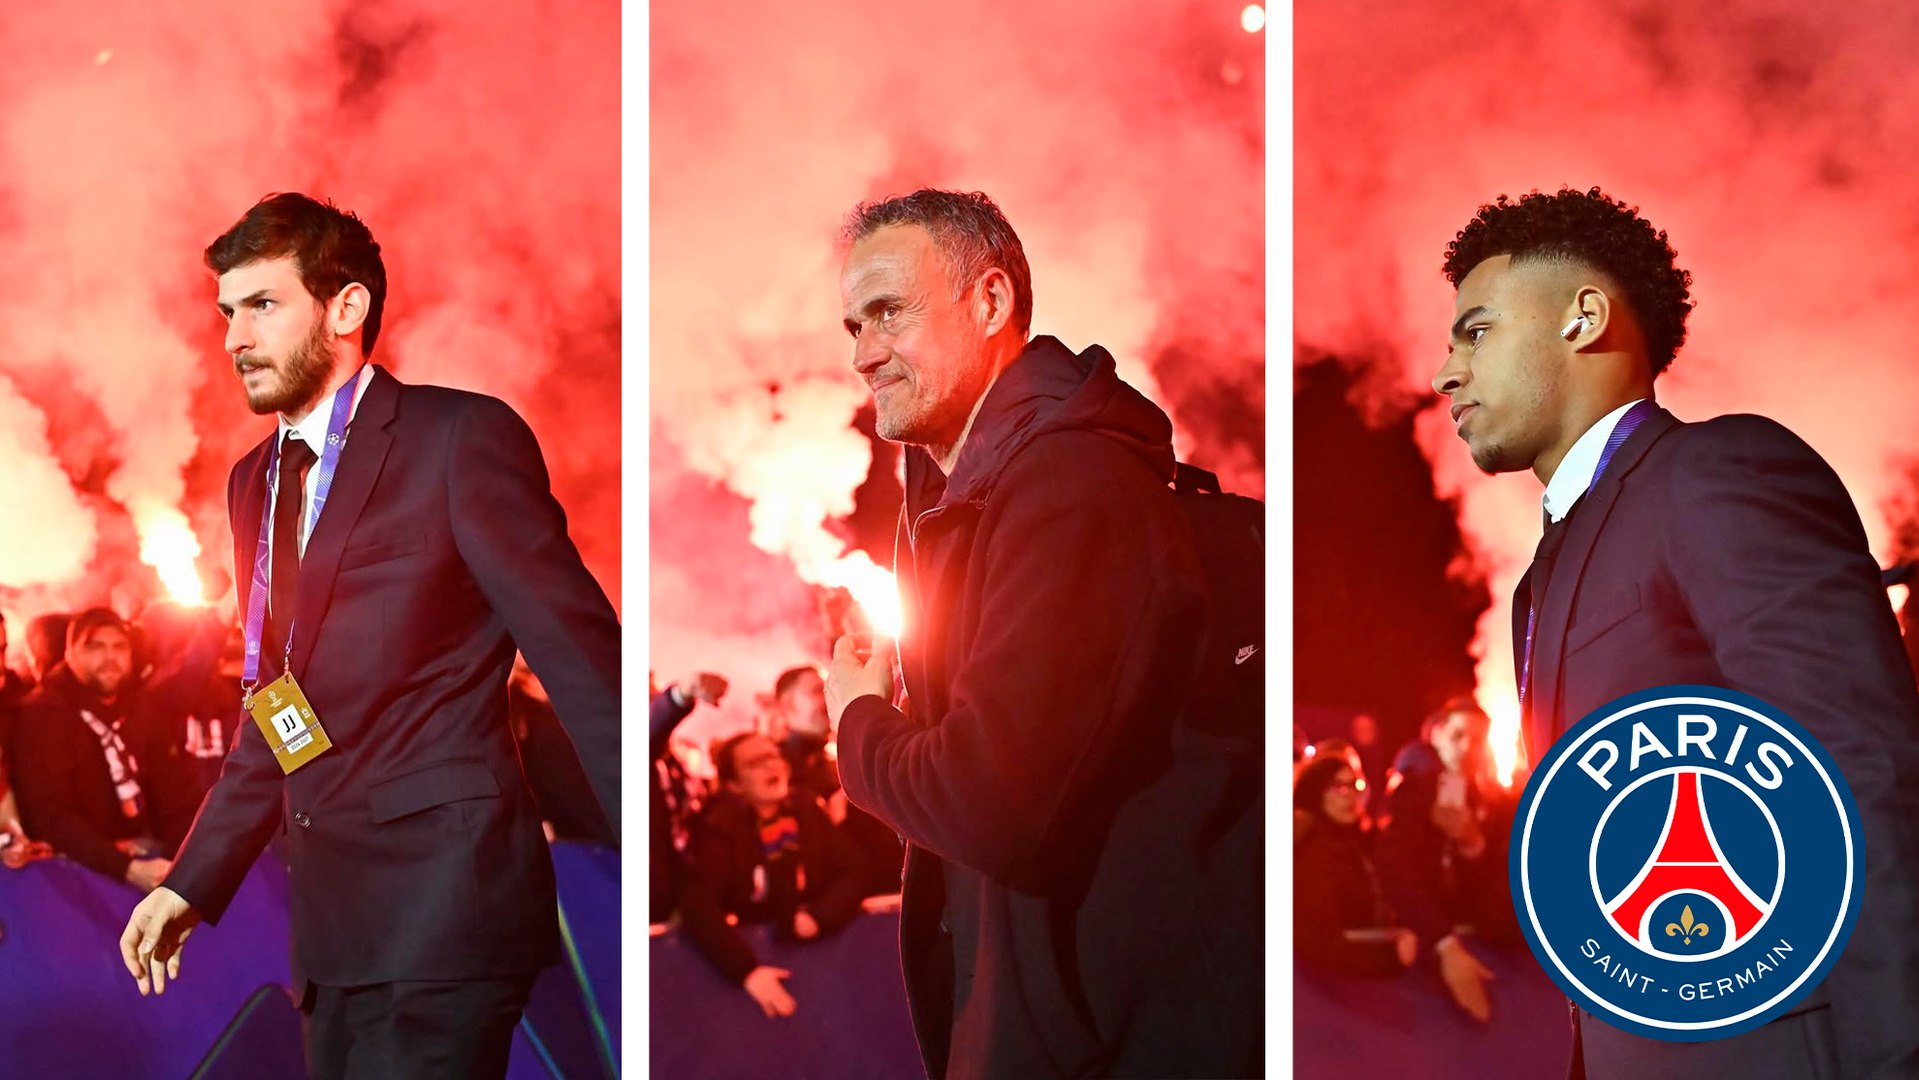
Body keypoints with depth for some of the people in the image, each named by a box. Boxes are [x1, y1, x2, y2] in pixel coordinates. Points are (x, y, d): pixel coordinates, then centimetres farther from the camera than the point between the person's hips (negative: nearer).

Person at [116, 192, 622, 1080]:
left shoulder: (463, 439, -7)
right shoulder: (255, 481, 17)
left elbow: (577, 653, -10)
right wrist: (193, 884, 18)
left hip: (444, 906, -8)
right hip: (333, 923, 8)